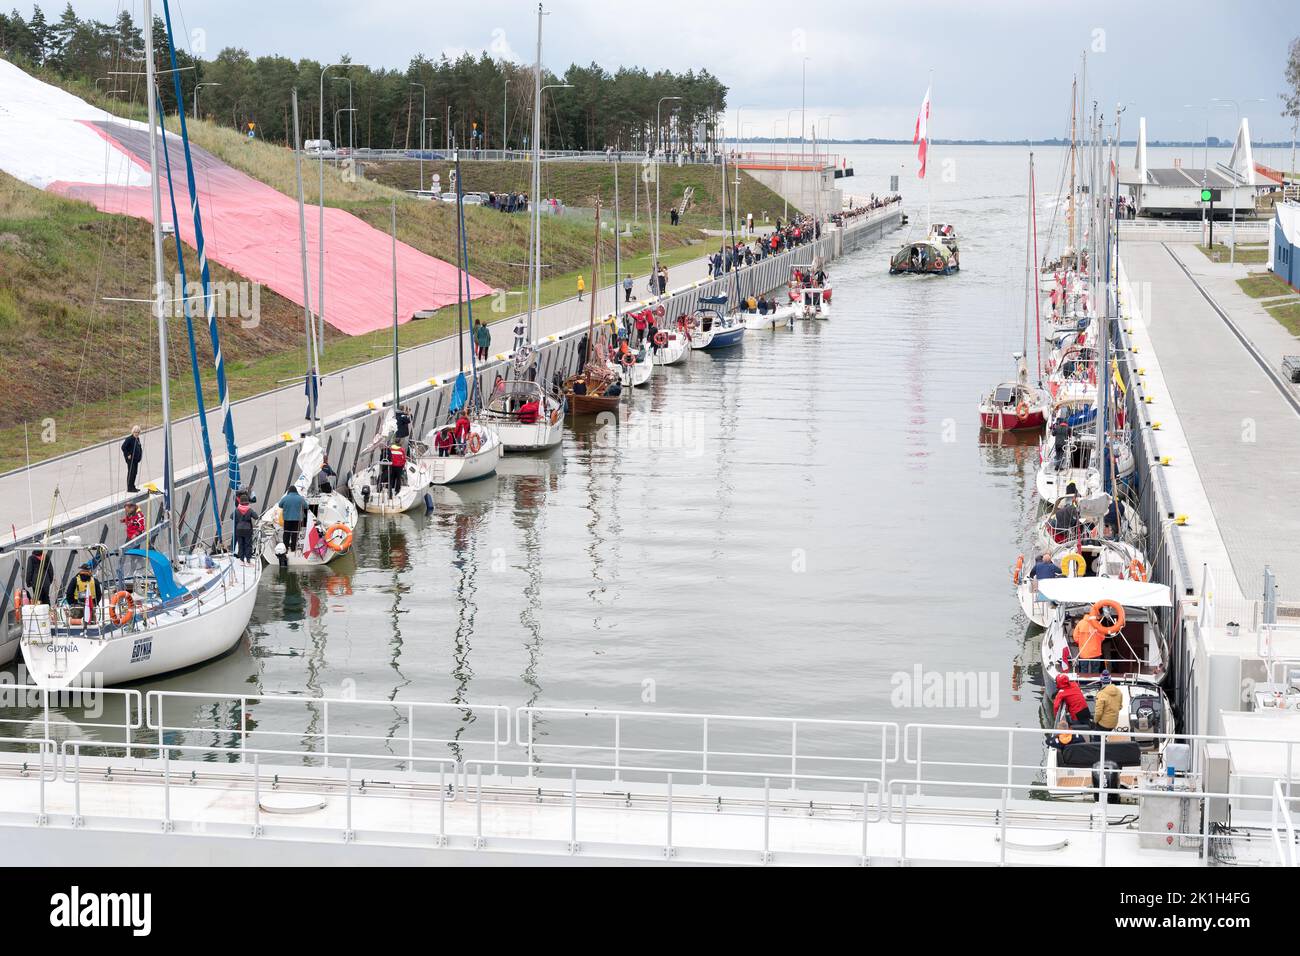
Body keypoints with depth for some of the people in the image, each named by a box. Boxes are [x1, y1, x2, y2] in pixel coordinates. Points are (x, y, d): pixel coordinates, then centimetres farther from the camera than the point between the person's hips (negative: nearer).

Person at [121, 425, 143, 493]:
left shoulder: (137, 439, 11)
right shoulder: (129, 439, -15)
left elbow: (139, 448, 23)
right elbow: (123, 447, -18)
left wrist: (140, 455, 12)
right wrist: (128, 455, -16)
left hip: (136, 459, 8)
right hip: (130, 459, -8)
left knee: (135, 472, 12)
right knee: (131, 472, -6)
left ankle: (132, 487, 22)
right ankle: (129, 488, -2)